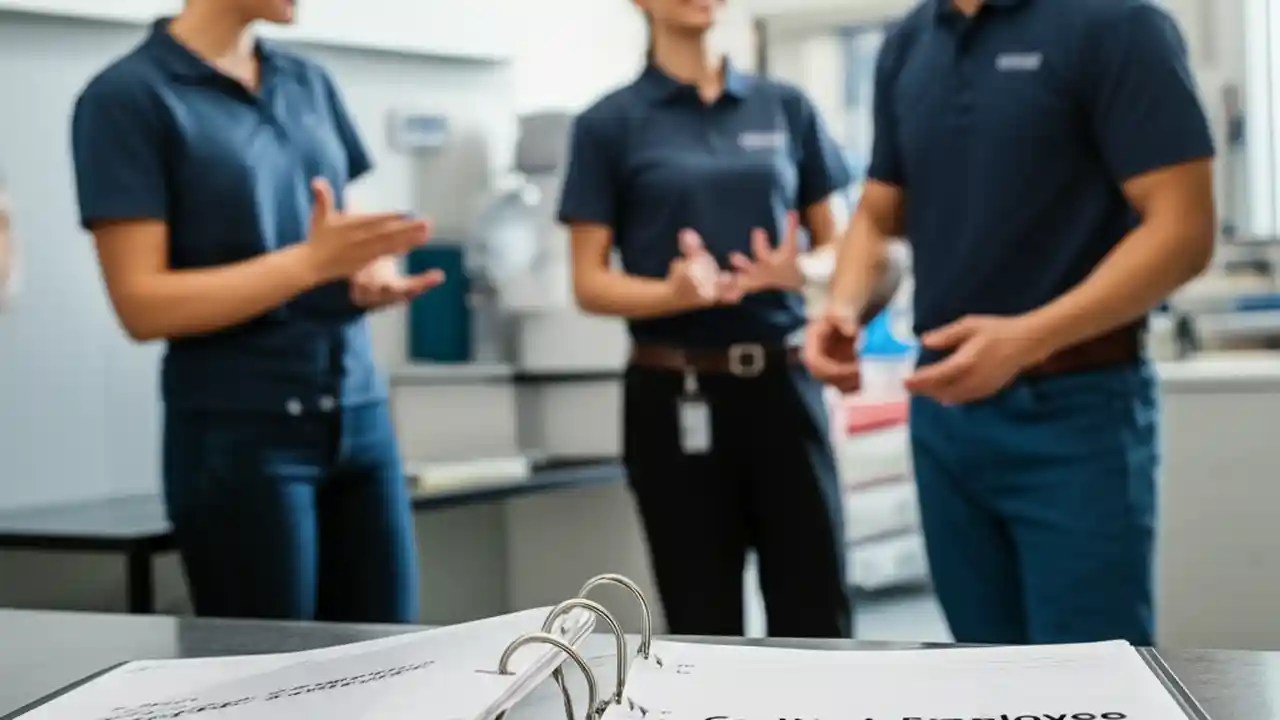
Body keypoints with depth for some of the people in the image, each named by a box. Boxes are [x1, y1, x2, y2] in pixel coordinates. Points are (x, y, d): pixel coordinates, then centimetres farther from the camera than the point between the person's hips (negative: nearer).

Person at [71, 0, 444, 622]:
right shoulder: (128, 96, -7)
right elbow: (142, 303, -13)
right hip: (239, 434, -6)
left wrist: (374, 275, -6)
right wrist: (310, 261, -21)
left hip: (360, 416, 6)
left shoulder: (310, 83, 12)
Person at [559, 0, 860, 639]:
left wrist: (796, 272, -12)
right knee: (704, 620, 4)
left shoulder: (785, 108, 8)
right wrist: (674, 291, -22)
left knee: (816, 609, 2)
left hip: (782, 385, 2)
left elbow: (834, 246, 11)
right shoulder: (611, 124, 0)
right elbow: (590, 283, -2)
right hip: (675, 398, -2)